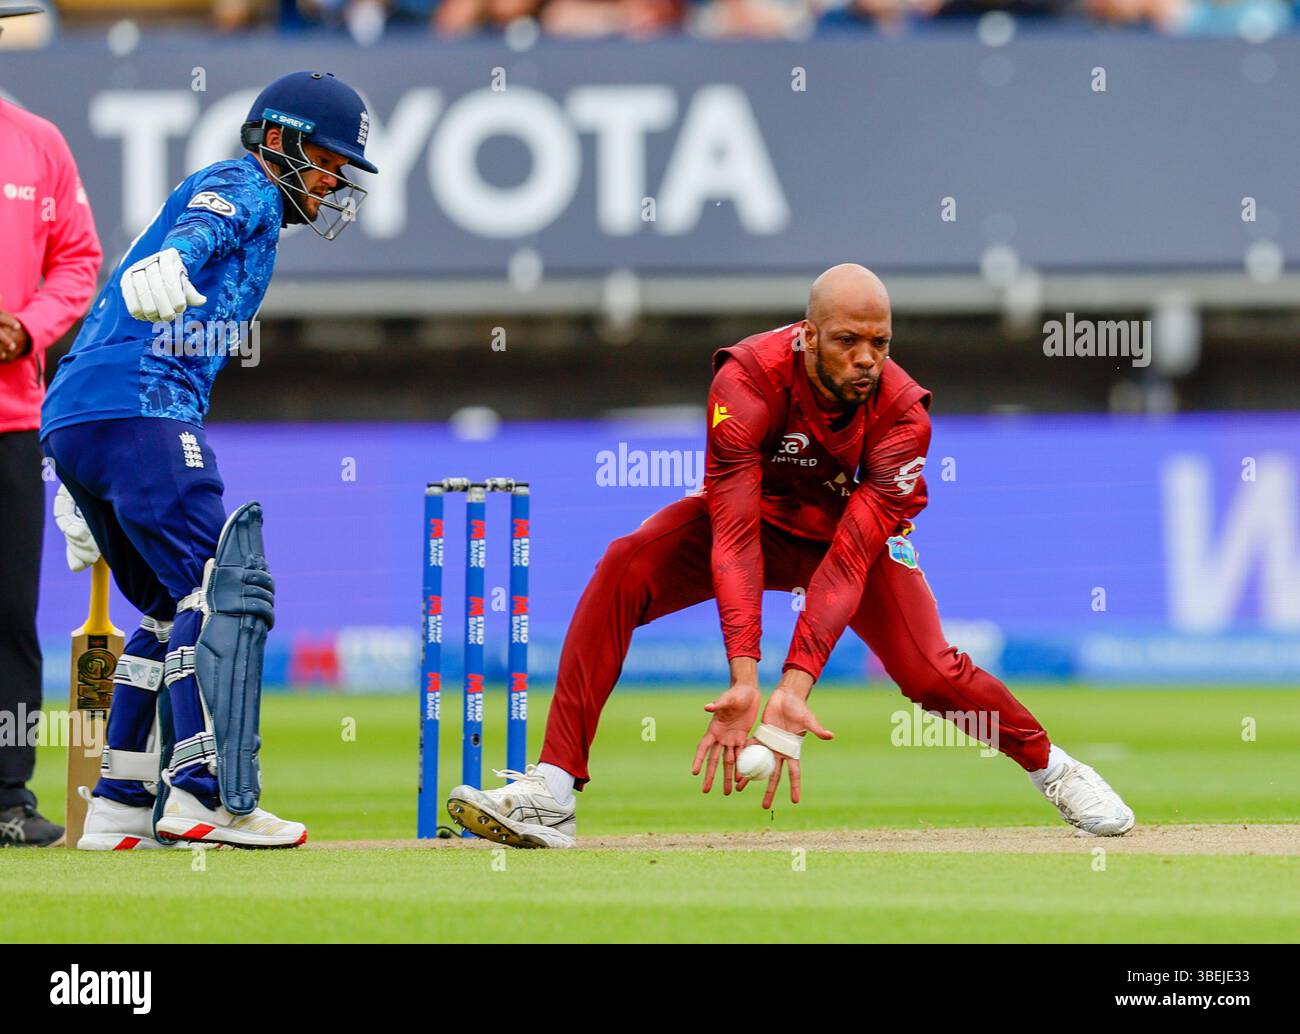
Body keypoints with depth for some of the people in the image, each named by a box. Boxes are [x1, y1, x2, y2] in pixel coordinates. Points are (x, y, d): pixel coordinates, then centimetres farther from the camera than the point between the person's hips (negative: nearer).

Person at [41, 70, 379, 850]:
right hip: (140, 408, -10)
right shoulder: (242, 187, 4)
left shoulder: (247, 210, 32)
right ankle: (205, 792, -27)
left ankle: (121, 807, 17)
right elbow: (199, 224, -22)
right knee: (223, 587, -16)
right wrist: (168, 262, -47)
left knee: (178, 609, 18)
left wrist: (83, 491, 30)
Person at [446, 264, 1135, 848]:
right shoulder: (749, 380, -34)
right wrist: (744, 679, -52)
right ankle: (551, 798, -31)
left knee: (929, 671, -19)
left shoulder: (902, 412, -30)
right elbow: (733, 533, -41)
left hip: (854, 526, 1)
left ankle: (1053, 769, 13)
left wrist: (795, 685, -48)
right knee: (622, 573, -27)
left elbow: (851, 558, -36)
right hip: (759, 512, -1)